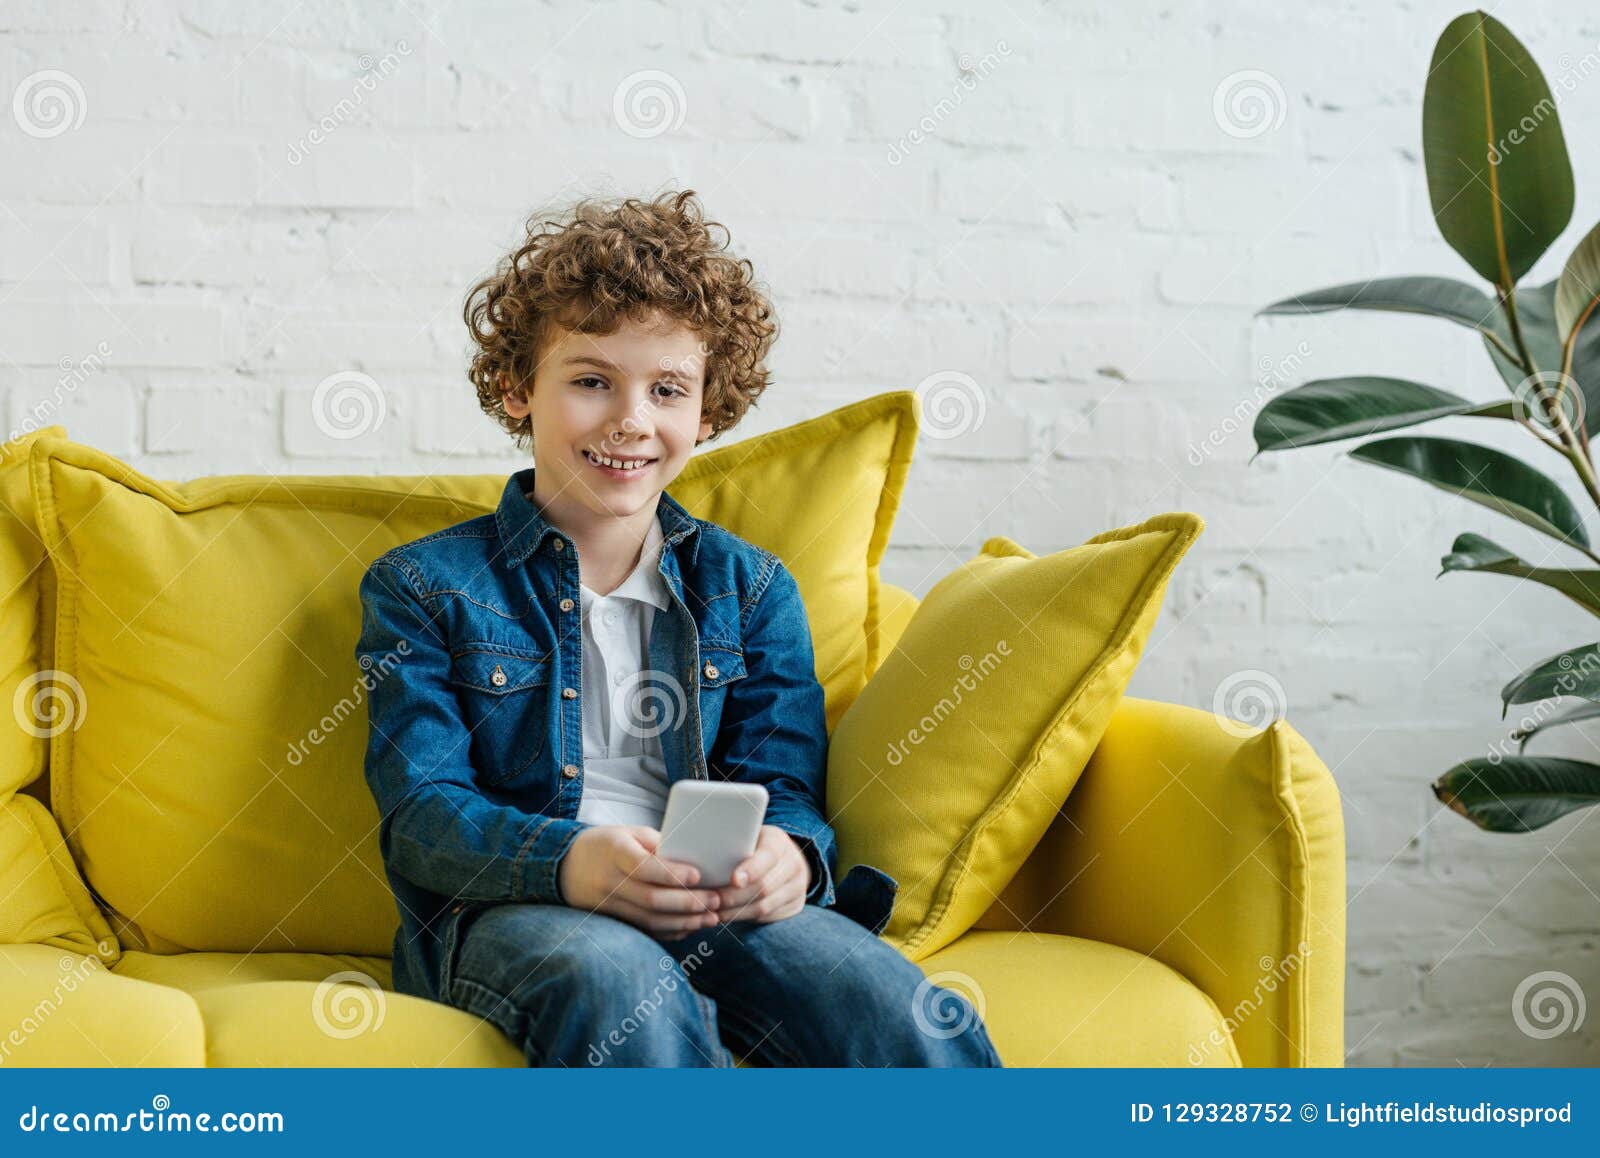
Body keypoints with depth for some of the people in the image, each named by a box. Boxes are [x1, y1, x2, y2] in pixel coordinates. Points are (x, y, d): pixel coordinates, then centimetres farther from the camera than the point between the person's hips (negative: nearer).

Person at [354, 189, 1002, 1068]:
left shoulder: (750, 590, 21)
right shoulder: (424, 587, 12)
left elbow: (785, 785, 13)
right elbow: (421, 812, 0)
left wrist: (788, 856, -15)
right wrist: (570, 862, -22)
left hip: (718, 903, 2)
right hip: (505, 911, -2)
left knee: (911, 1019, -31)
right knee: (619, 982, -40)